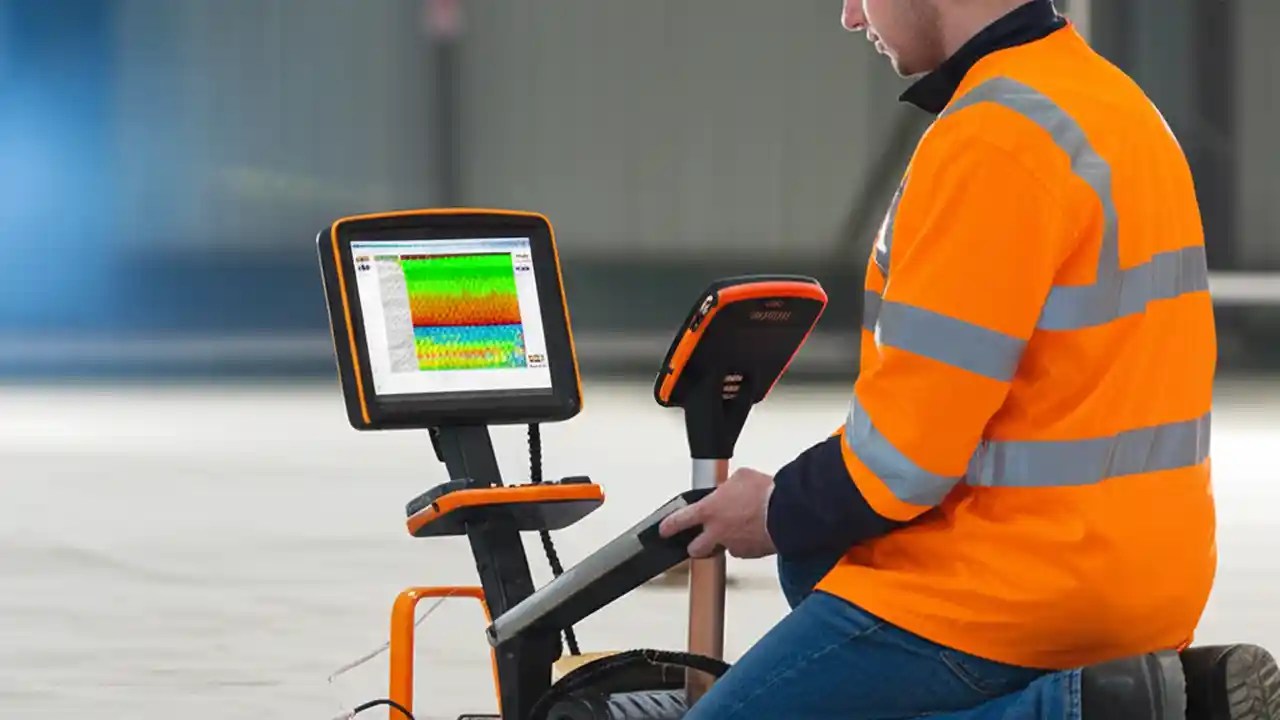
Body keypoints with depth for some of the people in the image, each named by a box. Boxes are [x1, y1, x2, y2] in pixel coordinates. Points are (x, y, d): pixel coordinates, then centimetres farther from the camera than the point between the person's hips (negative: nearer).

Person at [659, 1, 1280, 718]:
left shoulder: (989, 141, -20)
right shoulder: (1114, 102, 13)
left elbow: (911, 437, -20)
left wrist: (784, 514, -1)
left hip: (1020, 585, -10)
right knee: (815, 565, 30)